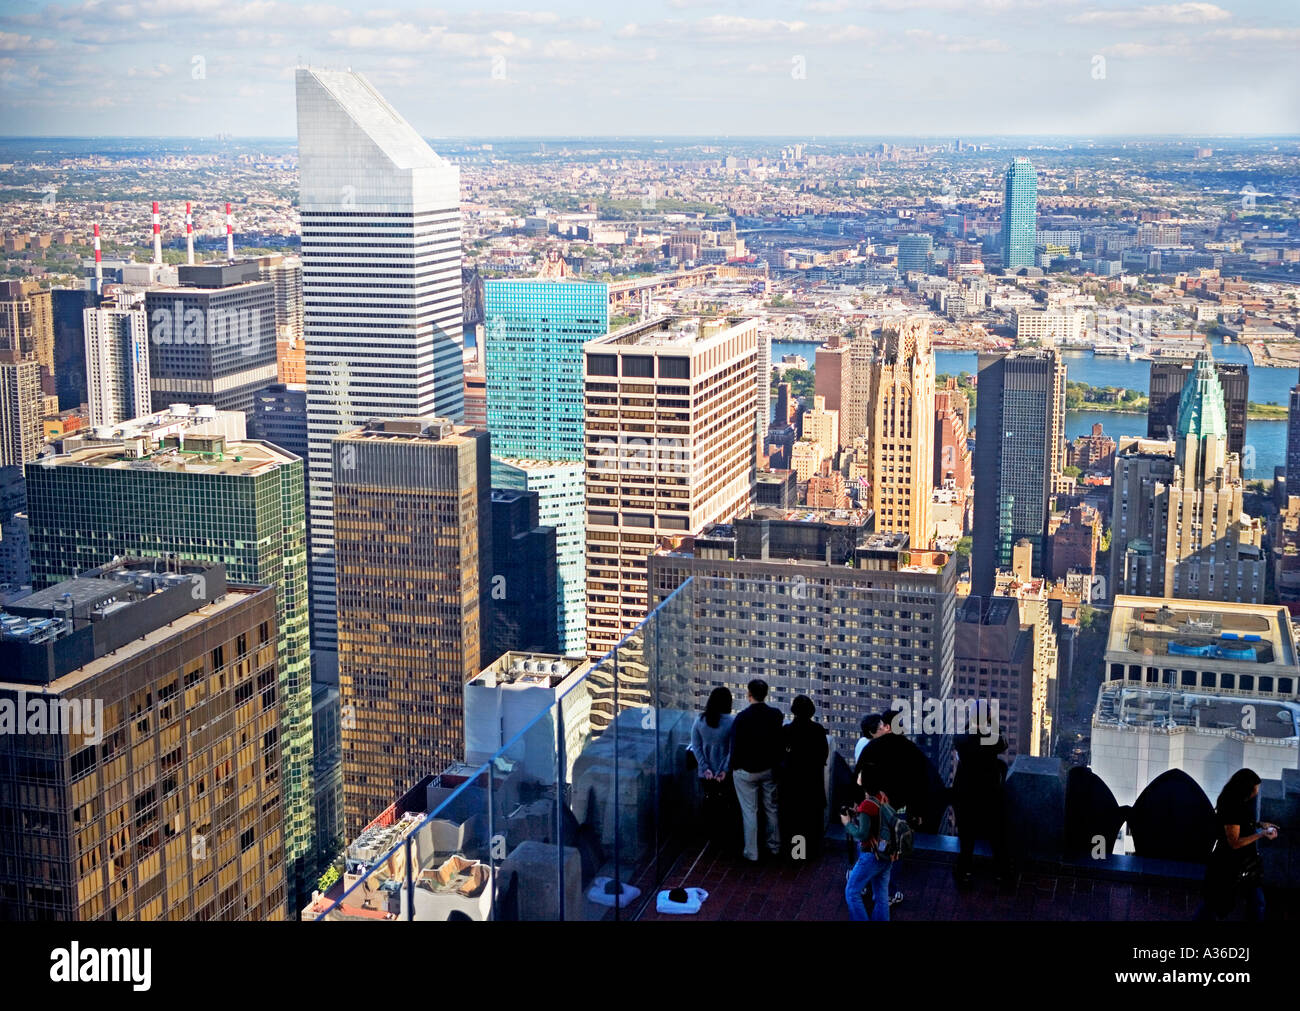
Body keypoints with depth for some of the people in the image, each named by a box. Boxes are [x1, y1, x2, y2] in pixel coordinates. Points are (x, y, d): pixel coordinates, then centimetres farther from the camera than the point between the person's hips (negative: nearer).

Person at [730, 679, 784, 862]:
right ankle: (775, 847, 31)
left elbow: (735, 746, -14)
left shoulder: (742, 717, -21)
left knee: (749, 812, 6)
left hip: (746, 771, -4)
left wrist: (735, 766, 1)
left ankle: (751, 853, 13)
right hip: (769, 769, 4)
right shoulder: (776, 714, -9)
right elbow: (779, 741, 1)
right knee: (771, 809, 19)